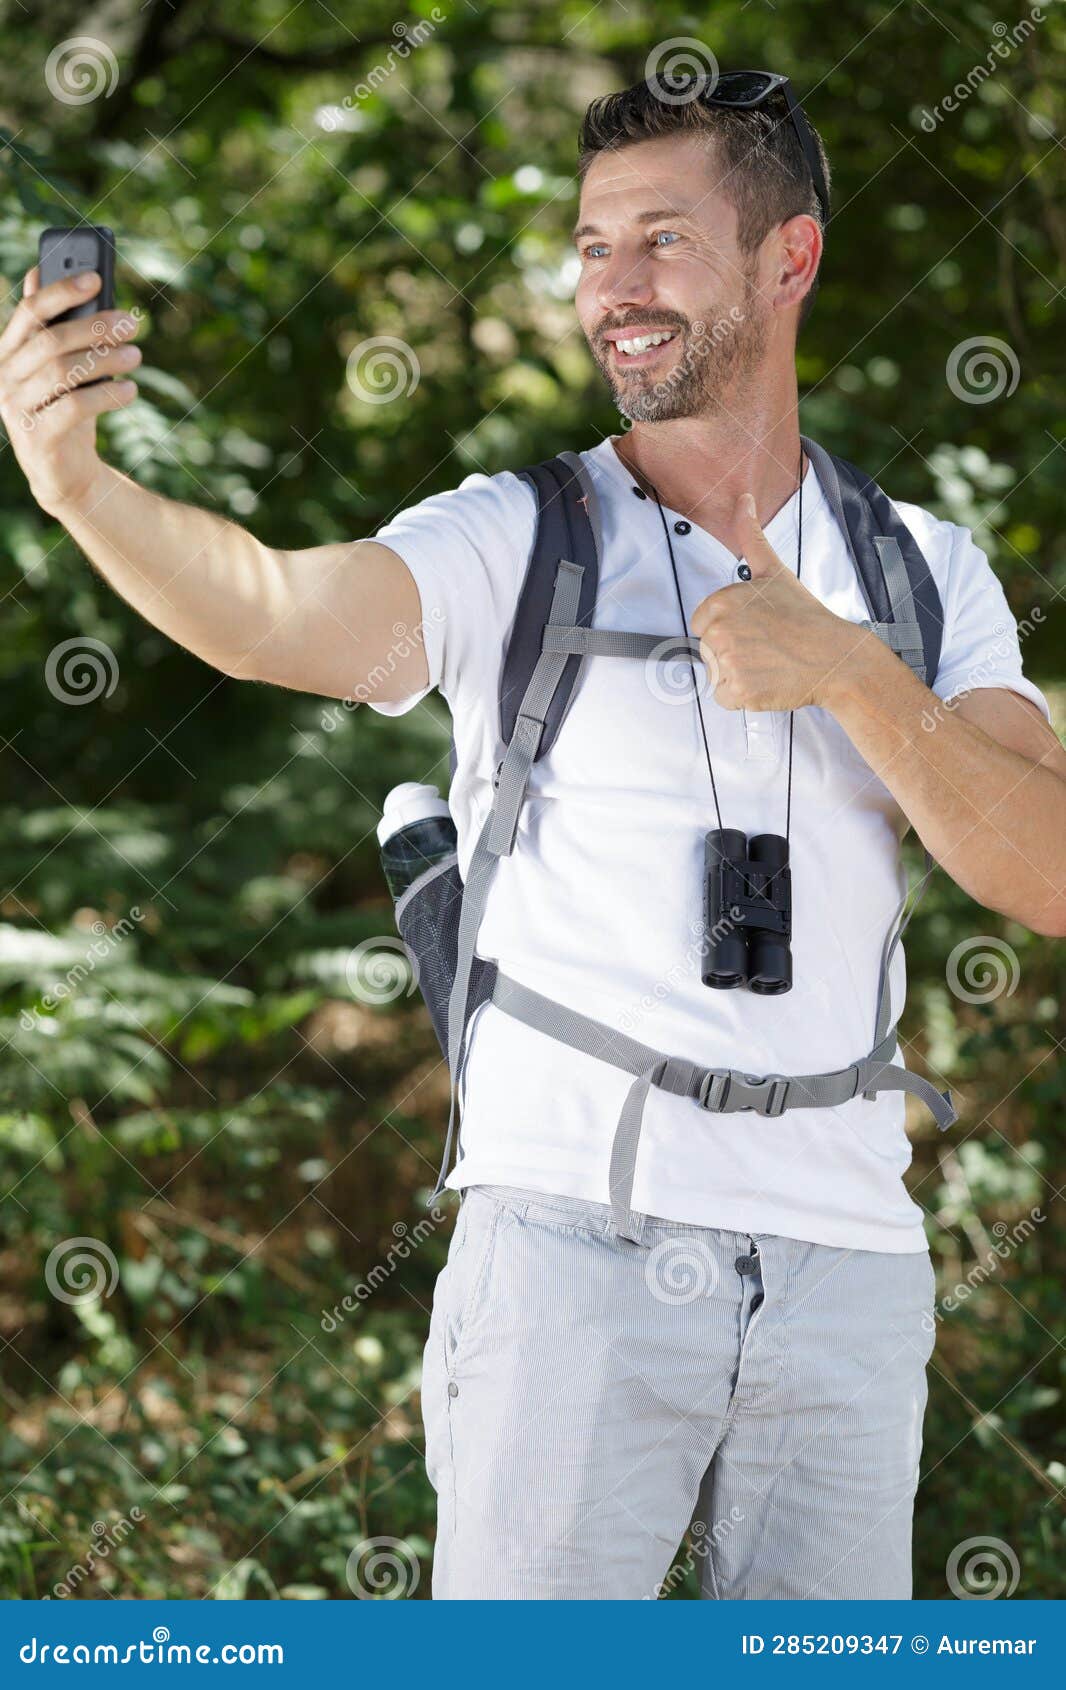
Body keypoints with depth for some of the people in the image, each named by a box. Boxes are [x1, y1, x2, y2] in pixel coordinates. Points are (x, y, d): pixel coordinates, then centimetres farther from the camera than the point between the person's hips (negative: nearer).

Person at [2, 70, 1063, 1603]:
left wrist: (848, 676, -14)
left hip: (846, 1267, 3)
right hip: (573, 1245, -3)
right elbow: (273, 616, -20)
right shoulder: (513, 544, -1)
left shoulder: (925, 574, 10)